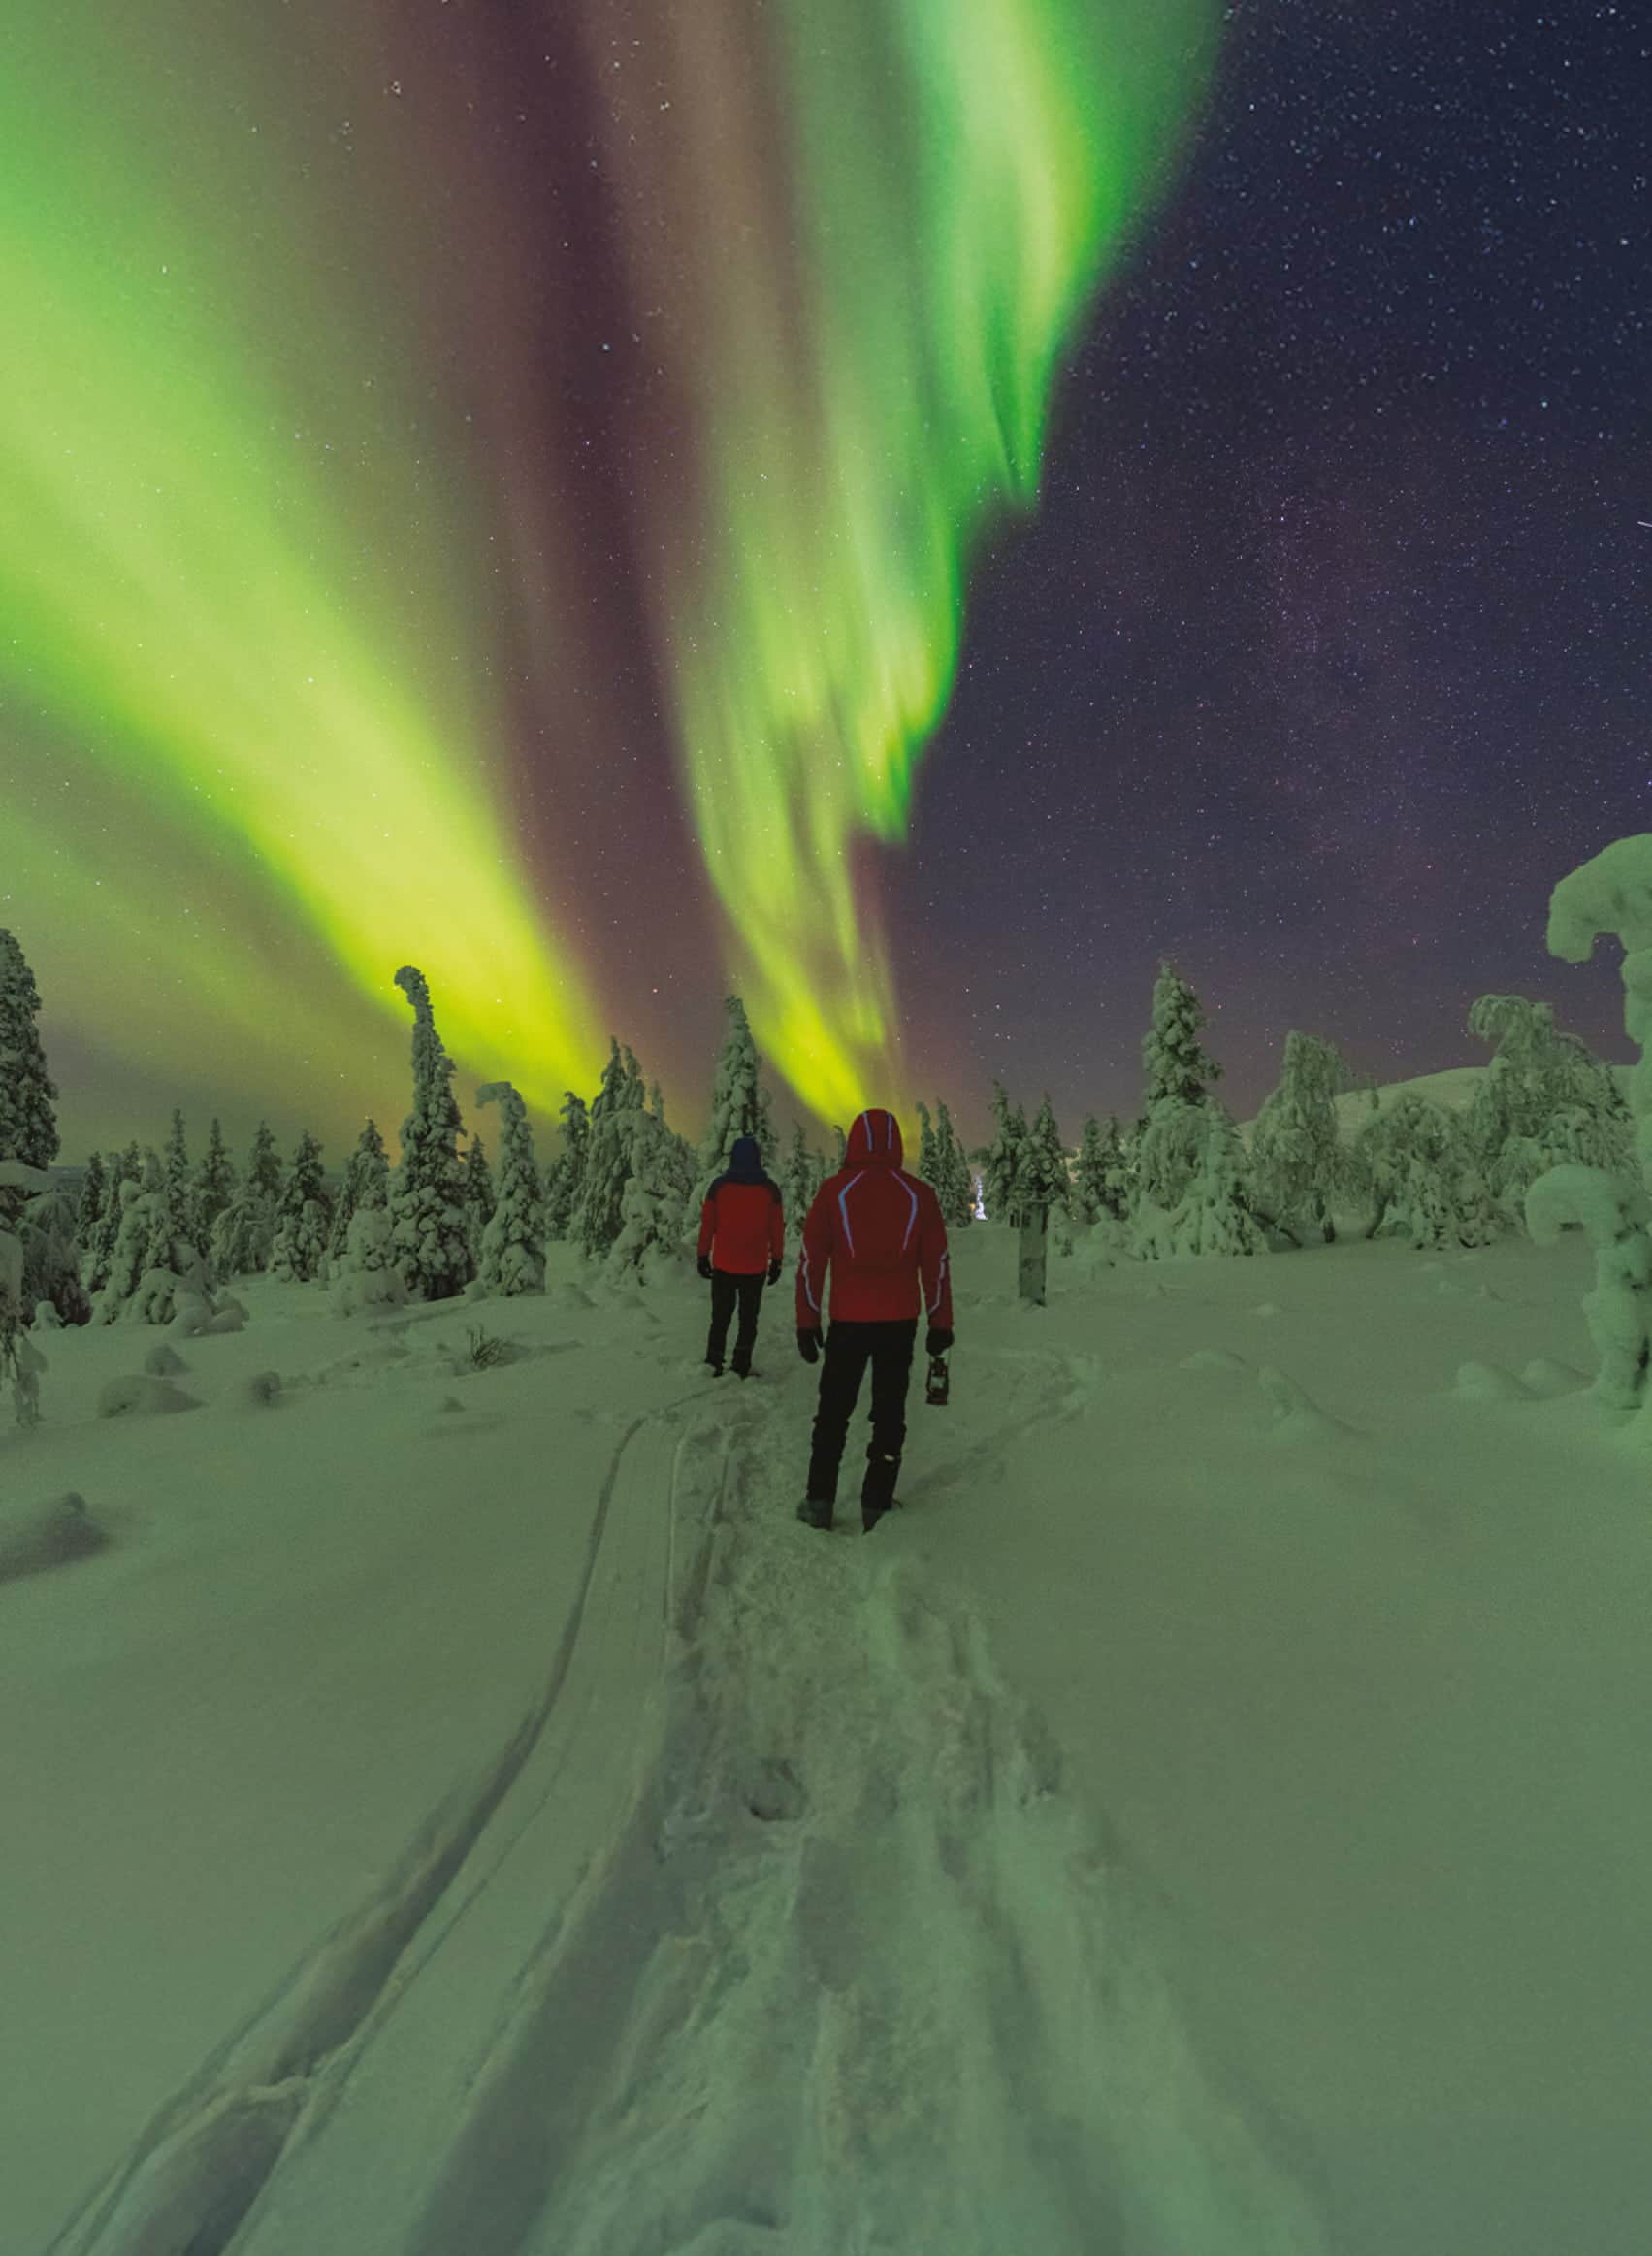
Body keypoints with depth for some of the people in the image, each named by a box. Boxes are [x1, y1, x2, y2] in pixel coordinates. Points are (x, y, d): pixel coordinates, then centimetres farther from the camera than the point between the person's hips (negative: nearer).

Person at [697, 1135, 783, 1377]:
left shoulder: (719, 1186, -5)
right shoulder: (770, 1189, -4)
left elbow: (707, 1223, -2)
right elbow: (777, 1229, -1)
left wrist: (703, 1256, 6)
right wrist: (776, 1261, 7)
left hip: (723, 1265, 0)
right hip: (755, 1267, 0)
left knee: (720, 1316, 12)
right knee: (748, 1318, 10)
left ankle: (713, 1366, 12)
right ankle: (741, 1367, 7)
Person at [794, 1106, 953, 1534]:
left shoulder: (834, 1191, -4)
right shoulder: (919, 1195, 0)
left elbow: (811, 1259, -3)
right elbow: (937, 1263, 3)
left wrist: (807, 1322, 3)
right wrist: (940, 1324, 10)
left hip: (848, 1321, -1)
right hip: (900, 1321, 1)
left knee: (834, 1411, 12)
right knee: (889, 1414, 10)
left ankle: (820, 1502, 15)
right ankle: (876, 1507, 12)